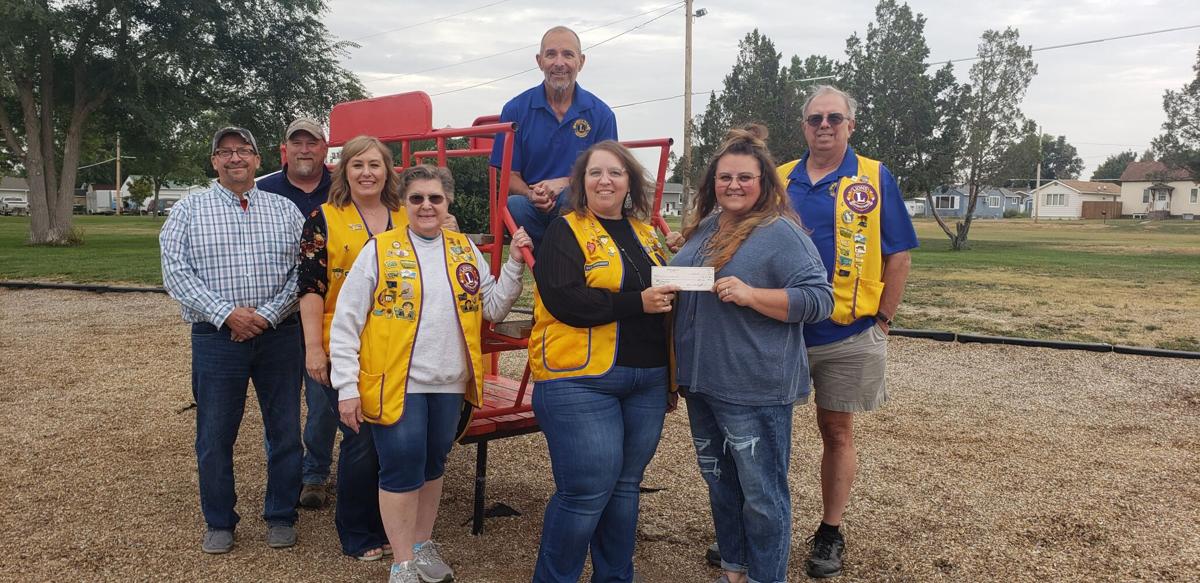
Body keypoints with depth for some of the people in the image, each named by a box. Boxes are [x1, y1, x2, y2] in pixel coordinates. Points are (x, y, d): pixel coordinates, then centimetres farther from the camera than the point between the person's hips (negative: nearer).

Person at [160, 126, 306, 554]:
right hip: (216, 338, -1)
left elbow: (302, 270, 1)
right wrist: (226, 314, -14)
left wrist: (267, 315, -11)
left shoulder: (285, 210, 8)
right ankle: (219, 523, 23)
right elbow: (176, 273, -4)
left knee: (285, 430, 7)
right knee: (214, 436, 6)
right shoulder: (189, 210, 5)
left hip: (278, 336, 1)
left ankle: (281, 517, 23)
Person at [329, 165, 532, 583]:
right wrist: (347, 387, -11)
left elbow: (493, 309, 6)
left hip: (449, 384, 4)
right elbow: (345, 322, -7)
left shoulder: (465, 250, 7)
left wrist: (514, 265, -5)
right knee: (402, 470, 0)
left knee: (432, 466, 17)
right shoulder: (379, 250, -6)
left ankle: (423, 545, 35)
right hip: (396, 384, -4)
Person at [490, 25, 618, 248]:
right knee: (514, 205, -34)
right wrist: (531, 195, -19)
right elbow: (510, 176, 5)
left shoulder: (601, 114, 7)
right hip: (530, 211, 1)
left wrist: (565, 183, -15)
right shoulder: (515, 110, 7)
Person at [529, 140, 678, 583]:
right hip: (580, 380, -6)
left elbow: (664, 288, 25)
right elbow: (564, 300, -17)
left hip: (646, 380, 6)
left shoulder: (643, 233, 16)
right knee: (586, 490, -6)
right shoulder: (565, 231, -3)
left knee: (624, 485, 12)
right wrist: (637, 302, -19)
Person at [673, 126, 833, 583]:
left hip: (755, 389, -8)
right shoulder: (701, 229, 13)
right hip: (701, 383, 8)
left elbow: (819, 300, -16)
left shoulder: (781, 233, -10)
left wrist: (751, 294, -25)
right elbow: (681, 287, 25)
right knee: (719, 483, 19)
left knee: (761, 493, 3)